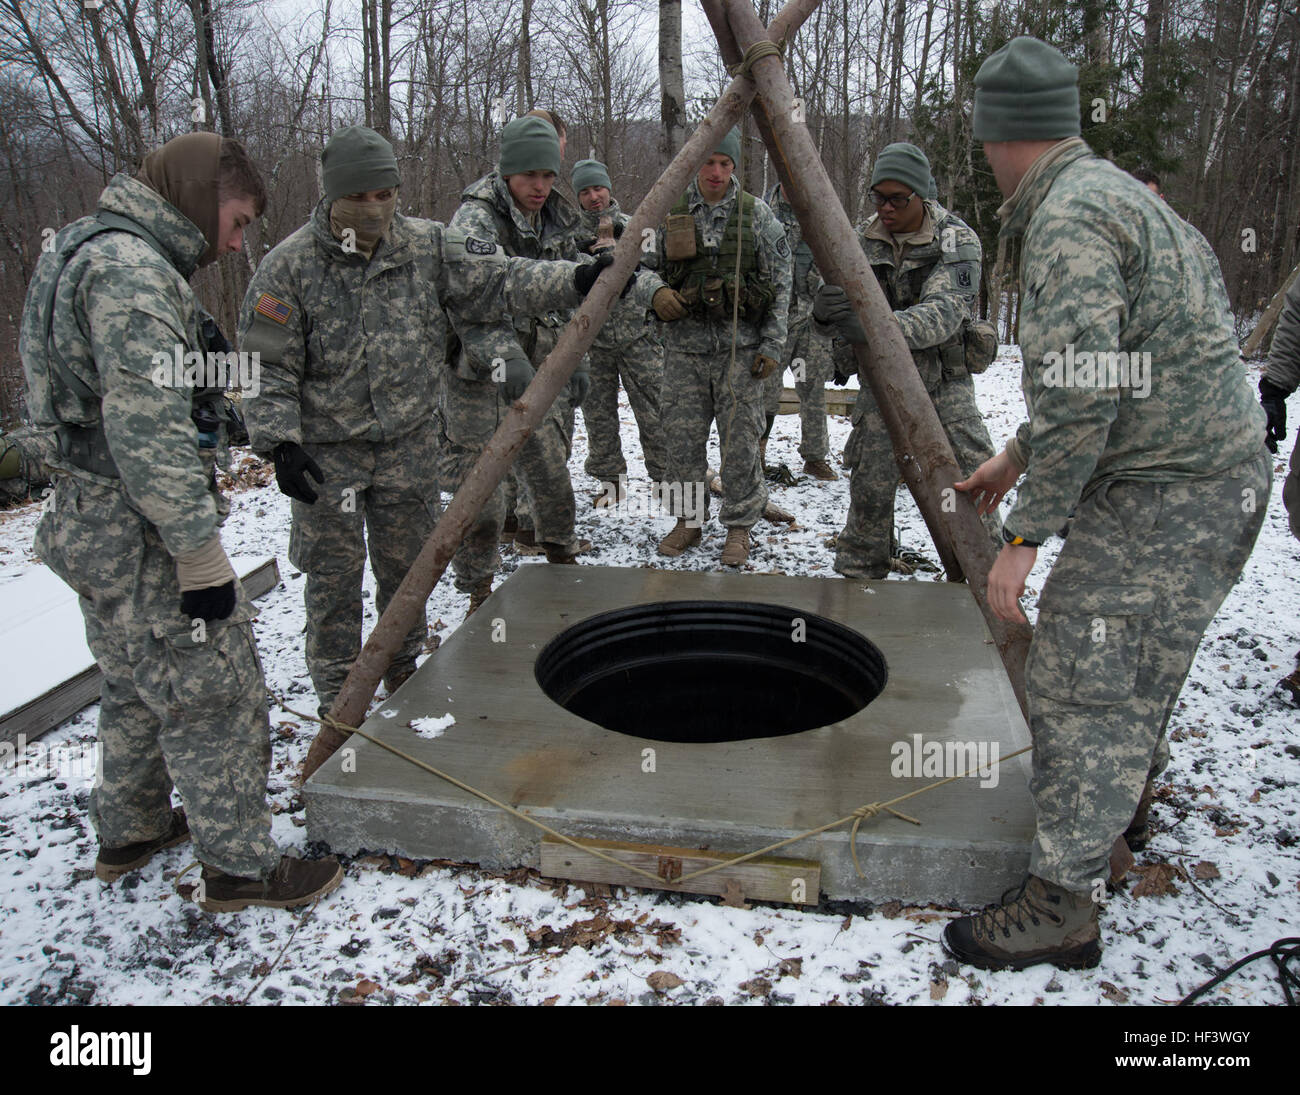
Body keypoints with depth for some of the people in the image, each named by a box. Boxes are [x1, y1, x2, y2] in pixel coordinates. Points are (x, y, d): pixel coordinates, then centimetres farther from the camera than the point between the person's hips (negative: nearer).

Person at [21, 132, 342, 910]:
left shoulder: (92, 250, 16)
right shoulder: (130, 270, -19)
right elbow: (148, 431, -26)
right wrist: (201, 554, -23)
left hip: (94, 524, 11)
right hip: (141, 534, -11)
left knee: (141, 688, 23)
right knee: (214, 696, 1)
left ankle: (130, 832, 40)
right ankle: (242, 866, 15)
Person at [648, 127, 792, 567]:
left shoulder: (756, 213, 2)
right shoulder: (671, 214, 6)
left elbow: (780, 282, 3)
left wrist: (772, 345, -4)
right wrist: (656, 289, -9)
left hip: (739, 346, -2)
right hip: (685, 344, 2)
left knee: (740, 440, -1)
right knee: (682, 436, 4)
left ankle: (739, 527, 12)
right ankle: (688, 519, 21)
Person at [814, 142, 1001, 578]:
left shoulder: (957, 241, -12)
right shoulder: (861, 240, -1)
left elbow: (944, 312, -28)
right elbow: (838, 318, -7)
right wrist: (825, 310, -34)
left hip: (944, 383, -2)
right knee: (869, 489, -5)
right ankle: (857, 577, 13)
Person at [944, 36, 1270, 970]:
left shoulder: (1071, 216, -17)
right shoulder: (1119, 194, 16)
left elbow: (1083, 395, -27)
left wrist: (1025, 534, -20)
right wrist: (1017, 456, 26)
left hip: (1167, 494, -11)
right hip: (1221, 475, 11)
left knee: (1081, 677, -5)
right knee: (1140, 656, 25)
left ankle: (1065, 903, 6)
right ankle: (1128, 794, 47)